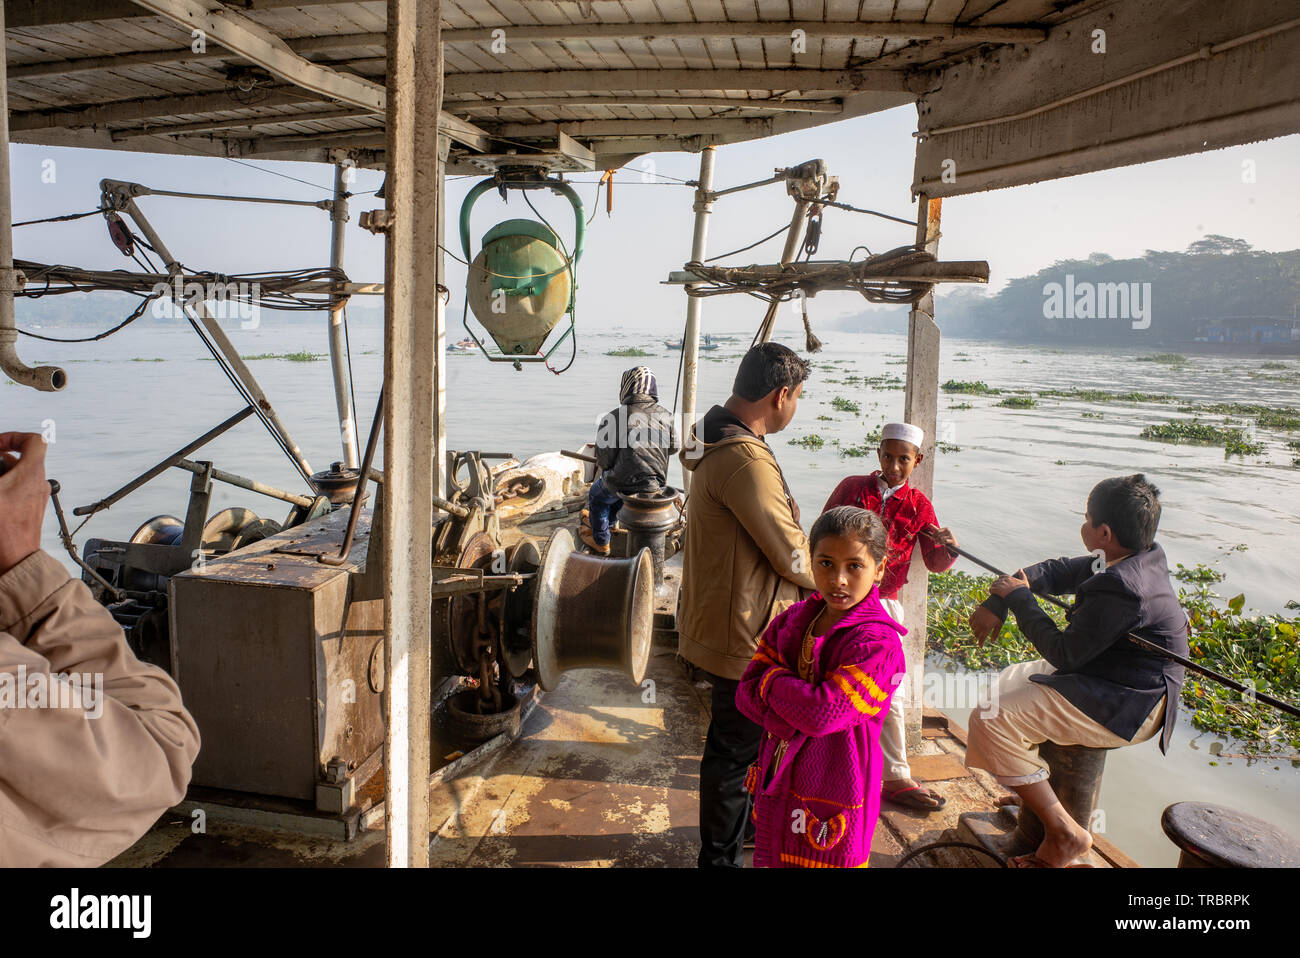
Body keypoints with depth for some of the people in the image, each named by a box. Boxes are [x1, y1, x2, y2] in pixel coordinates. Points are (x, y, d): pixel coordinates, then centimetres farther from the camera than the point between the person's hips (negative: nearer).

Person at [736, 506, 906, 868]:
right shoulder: (792, 620, 1)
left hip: (832, 804, -5)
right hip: (778, 786, 5)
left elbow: (824, 713, -27)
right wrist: (795, 712, -19)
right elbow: (746, 694, -1)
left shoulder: (879, 644, -19)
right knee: (772, 858, 19)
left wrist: (772, 680, -11)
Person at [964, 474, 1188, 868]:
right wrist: (997, 601, 0)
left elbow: (1064, 654, -22)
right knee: (1004, 684, 21)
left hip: (1123, 707, -11)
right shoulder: (1143, 556, 3)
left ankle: (1064, 833, -8)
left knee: (990, 719, -19)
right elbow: (1058, 572, 11)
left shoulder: (1119, 587, -29)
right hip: (1111, 674, 11)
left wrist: (1020, 597, -10)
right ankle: (1030, 790, 31)